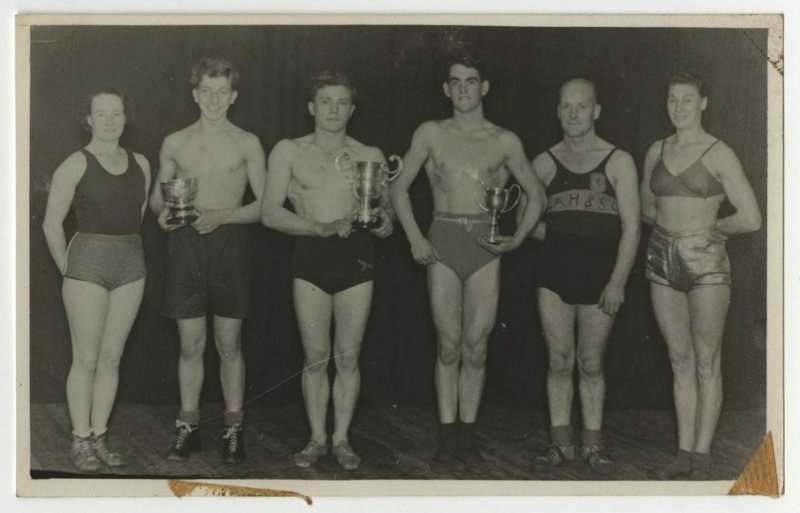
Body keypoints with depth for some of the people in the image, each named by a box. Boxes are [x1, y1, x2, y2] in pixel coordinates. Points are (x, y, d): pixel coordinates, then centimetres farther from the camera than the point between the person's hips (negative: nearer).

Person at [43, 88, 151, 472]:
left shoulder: (140, 164, 8)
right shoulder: (75, 166, -6)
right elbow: (52, 224, -4)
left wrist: (125, 250, 11)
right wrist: (68, 271, -3)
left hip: (131, 267, 5)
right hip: (88, 266, -5)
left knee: (112, 357, 8)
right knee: (86, 359, -1)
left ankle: (99, 438, 18)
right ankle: (80, 442, 9)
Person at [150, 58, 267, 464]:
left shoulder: (247, 144, 4)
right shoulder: (175, 143, 10)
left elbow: (264, 204, 1)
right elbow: (158, 195, 17)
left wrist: (222, 215, -13)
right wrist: (163, 211, -6)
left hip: (229, 243, -1)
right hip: (186, 244, 1)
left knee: (229, 344, 4)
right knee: (191, 344, 3)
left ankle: (233, 427, 14)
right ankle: (188, 426, 14)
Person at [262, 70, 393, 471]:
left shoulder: (370, 157, 11)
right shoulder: (289, 152, 6)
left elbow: (385, 207, 13)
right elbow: (270, 213, -2)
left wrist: (384, 219, -12)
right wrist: (321, 227, -14)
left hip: (357, 256, 1)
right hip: (310, 256, -1)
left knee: (348, 357, 2)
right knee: (316, 356, 1)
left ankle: (341, 438, 14)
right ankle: (317, 438, 14)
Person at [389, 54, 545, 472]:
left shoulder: (505, 142, 8)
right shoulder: (430, 134, 9)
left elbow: (536, 195, 15)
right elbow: (399, 188, 12)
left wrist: (517, 238, 2)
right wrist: (414, 238, 1)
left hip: (484, 248, 0)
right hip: (442, 243, 0)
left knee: (476, 348, 1)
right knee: (448, 346, 0)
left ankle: (468, 439, 11)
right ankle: (447, 441, 7)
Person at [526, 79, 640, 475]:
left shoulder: (618, 162, 1)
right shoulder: (545, 163, 9)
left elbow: (631, 227, -2)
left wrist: (617, 282, -9)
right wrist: (551, 233, -1)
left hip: (600, 271, -2)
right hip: (555, 268, 2)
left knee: (591, 364, 4)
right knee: (559, 360, 3)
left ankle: (593, 443, 15)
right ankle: (561, 441, 13)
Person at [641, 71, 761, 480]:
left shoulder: (719, 155, -6)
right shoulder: (657, 151, 10)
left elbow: (751, 219, -9)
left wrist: (710, 227, 3)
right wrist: (675, 225, 9)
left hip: (705, 262, -5)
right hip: (663, 261, 5)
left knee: (706, 364, 2)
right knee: (680, 362, 10)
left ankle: (702, 457, 8)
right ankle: (684, 453, 15)